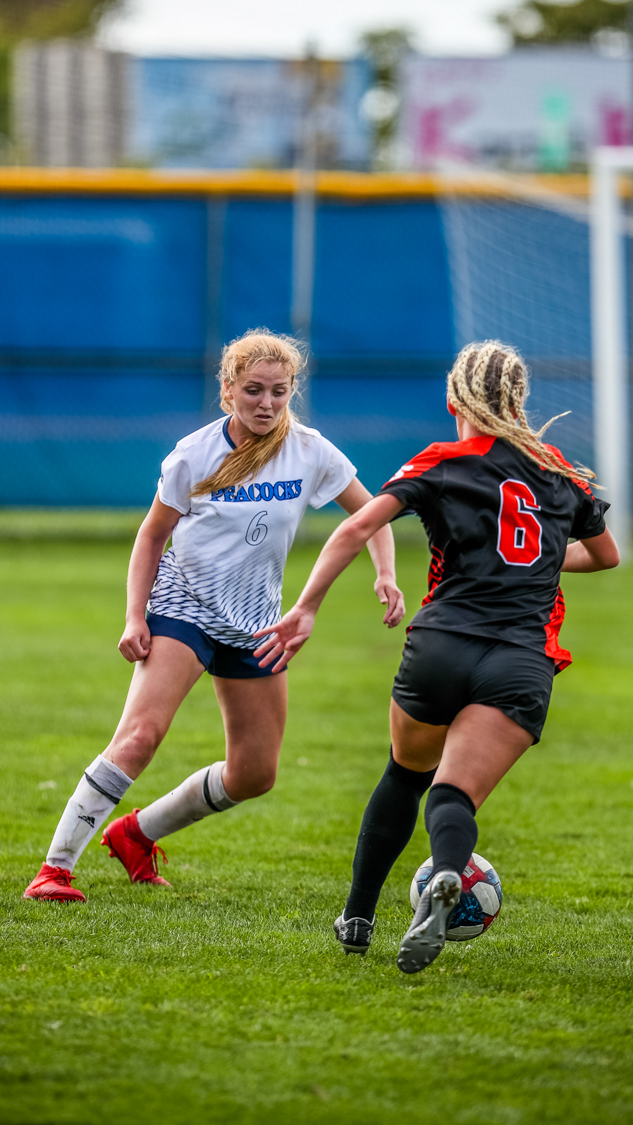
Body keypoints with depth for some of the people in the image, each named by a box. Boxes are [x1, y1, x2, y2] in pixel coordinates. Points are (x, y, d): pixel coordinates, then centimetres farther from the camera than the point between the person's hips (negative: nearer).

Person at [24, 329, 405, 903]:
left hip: (254, 623, 4)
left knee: (255, 775, 8)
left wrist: (386, 575, -10)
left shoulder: (311, 453, -5)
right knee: (140, 735, -25)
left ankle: (138, 833, 29)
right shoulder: (194, 456, -10)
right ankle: (56, 866, -23)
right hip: (182, 605, -4)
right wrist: (134, 617, -10)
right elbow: (152, 535, 1)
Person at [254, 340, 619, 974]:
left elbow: (357, 529, -5)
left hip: (442, 646, 0)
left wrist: (305, 610, -4)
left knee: (404, 777, 24)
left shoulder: (440, 465, 9)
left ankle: (358, 919, 27)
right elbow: (606, 555, 36)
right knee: (453, 795, -10)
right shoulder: (561, 474, 19)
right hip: (524, 666, 0)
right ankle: (445, 878, -45)